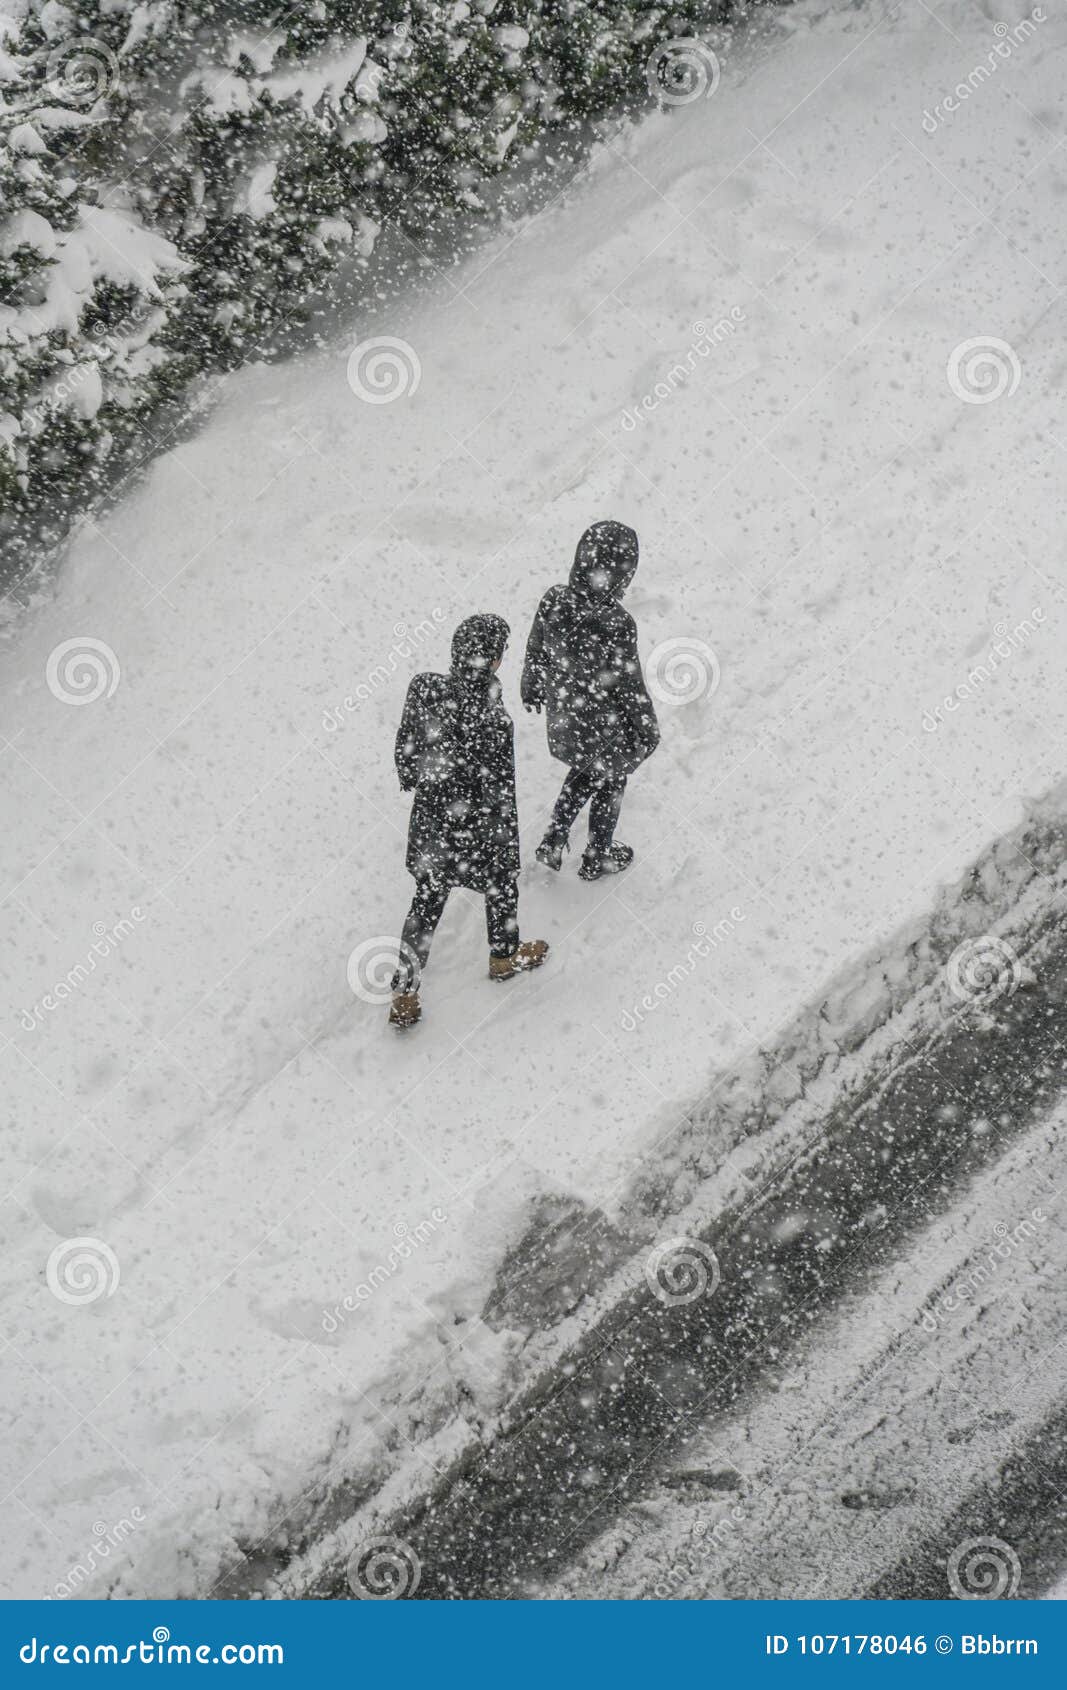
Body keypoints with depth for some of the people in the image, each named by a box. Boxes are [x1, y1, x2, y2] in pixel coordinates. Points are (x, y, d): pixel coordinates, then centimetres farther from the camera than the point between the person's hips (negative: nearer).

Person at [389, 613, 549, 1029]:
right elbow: (499, 797, -23)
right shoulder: (493, 723, -34)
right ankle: (505, 957, 52)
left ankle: (404, 996, 27)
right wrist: (508, 851, -7)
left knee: (426, 902, 20)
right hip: (479, 828, -4)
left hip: (431, 822, 5)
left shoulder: (424, 689, -18)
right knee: (501, 887, 26)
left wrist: (414, 783, 19)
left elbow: (404, 749, -1)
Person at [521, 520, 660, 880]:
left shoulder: (552, 601, -19)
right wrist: (648, 730, -3)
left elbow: (535, 652, -1)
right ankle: (597, 858, 44)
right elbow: (630, 685, -21)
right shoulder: (616, 624, -34)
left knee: (585, 771, 33)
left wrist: (531, 688, 20)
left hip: (563, 718, 5)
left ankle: (553, 843, 37)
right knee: (610, 784, 24)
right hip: (607, 727, -5)